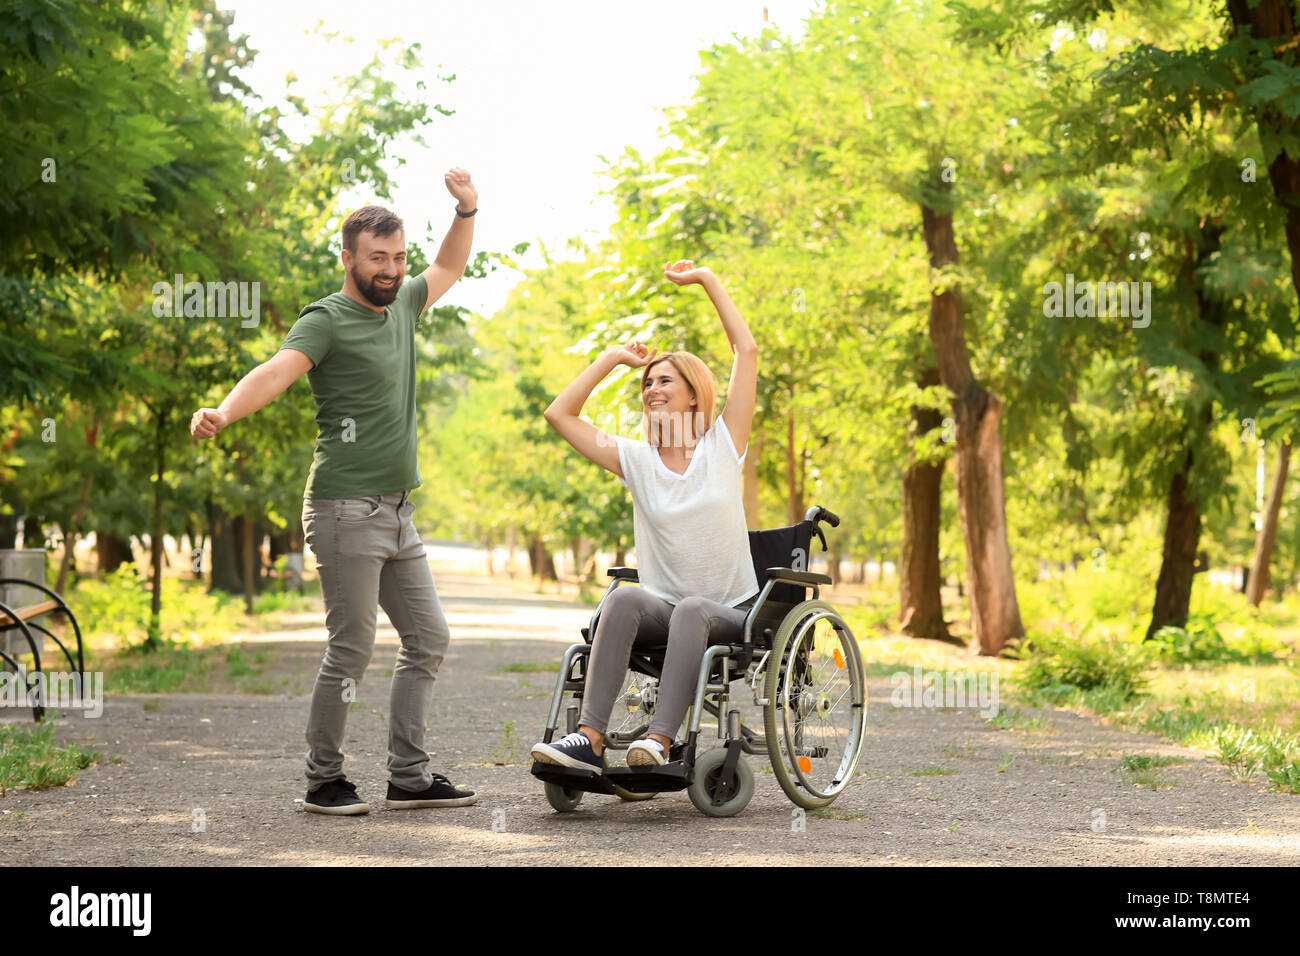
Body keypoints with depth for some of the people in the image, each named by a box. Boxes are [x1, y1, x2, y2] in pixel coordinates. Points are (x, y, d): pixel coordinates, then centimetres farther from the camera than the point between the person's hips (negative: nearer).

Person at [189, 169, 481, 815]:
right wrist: (223, 414, -44)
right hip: (347, 512, -8)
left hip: (397, 514, 8)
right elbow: (276, 371, -25)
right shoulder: (326, 321, -9)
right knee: (351, 650, -7)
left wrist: (466, 210, 16)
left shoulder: (400, 305, 14)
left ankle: (409, 777, 13)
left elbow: (447, 268, 33)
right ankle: (324, 781, 4)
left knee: (428, 640, 8)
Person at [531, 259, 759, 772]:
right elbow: (559, 414, 8)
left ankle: (660, 740, -50)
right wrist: (612, 359, 13)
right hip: (664, 609, 2)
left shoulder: (722, 446, 3)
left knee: (691, 611, -37)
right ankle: (589, 739, -43)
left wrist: (709, 280, 4)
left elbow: (748, 352, -1)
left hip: (729, 614, -2)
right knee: (623, 599, -32)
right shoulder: (636, 459, 10)